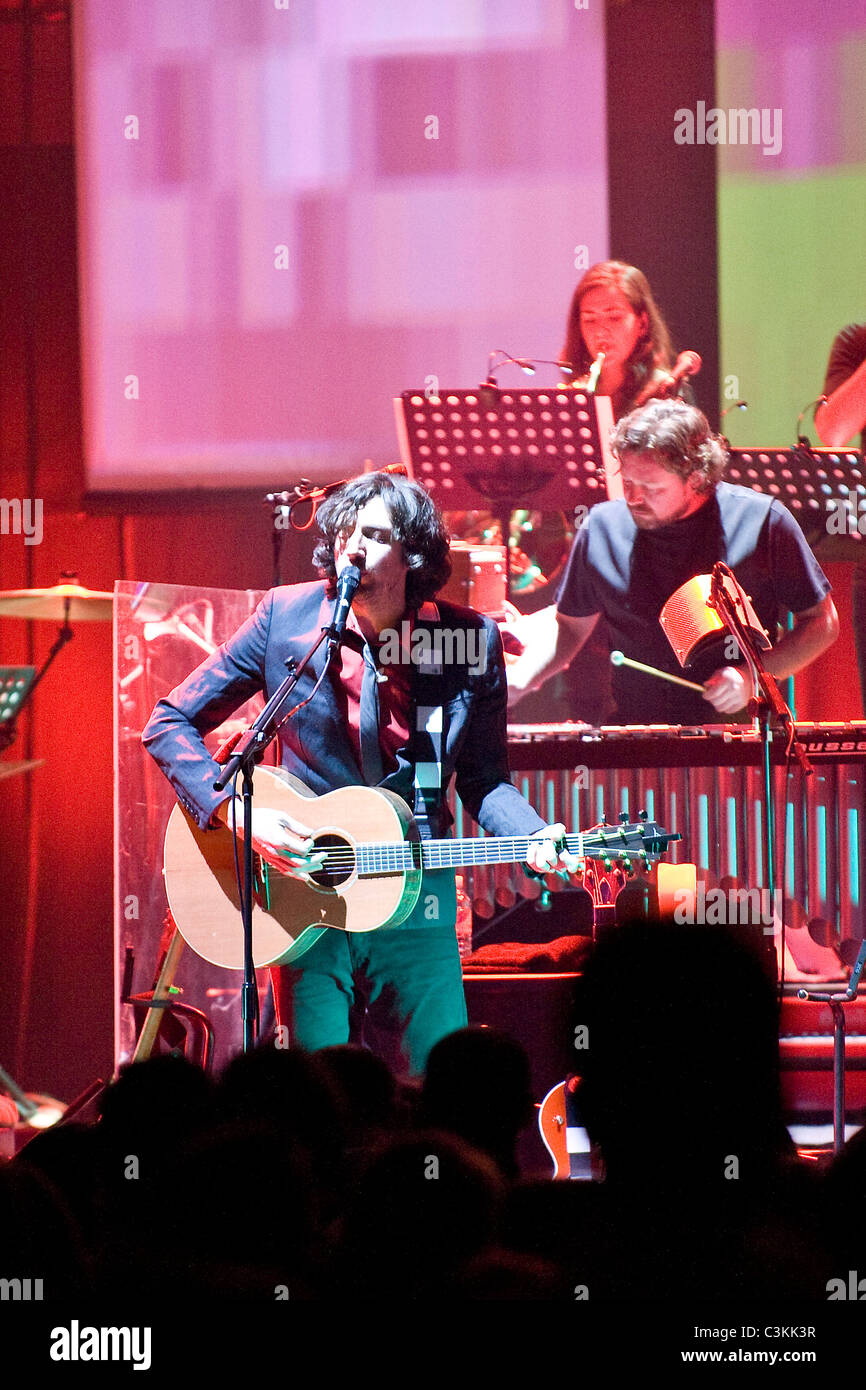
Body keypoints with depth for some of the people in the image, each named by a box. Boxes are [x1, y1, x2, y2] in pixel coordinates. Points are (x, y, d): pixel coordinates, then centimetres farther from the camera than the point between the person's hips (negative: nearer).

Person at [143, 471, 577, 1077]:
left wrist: (535, 837, -12)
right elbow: (170, 725, 0)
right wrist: (236, 811, -14)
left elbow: (483, 778, 8)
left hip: (414, 899, 1)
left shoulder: (471, 640, -2)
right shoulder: (287, 618, -5)